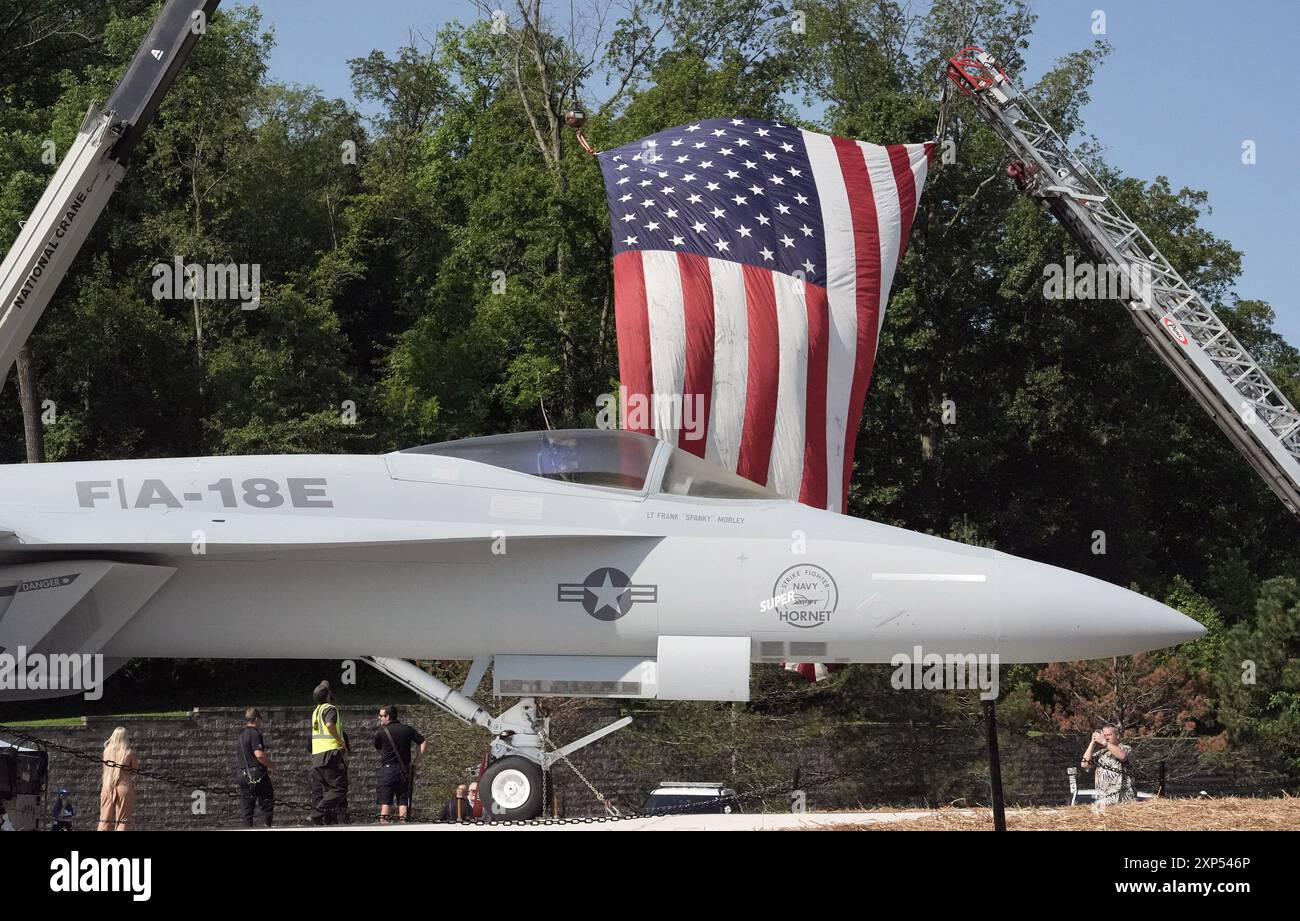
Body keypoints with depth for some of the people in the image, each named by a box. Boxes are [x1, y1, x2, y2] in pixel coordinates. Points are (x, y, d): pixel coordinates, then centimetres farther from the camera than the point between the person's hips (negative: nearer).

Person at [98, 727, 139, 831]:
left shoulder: (107, 750, 1)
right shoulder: (129, 752, -7)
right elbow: (136, 768, 1)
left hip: (108, 787, 3)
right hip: (124, 787, -3)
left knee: (105, 820, 7)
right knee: (123, 821, 1)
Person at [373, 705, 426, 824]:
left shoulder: (380, 732, -5)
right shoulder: (407, 729, 5)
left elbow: (378, 747, 11)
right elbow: (424, 743, 3)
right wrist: (416, 761, 5)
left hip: (387, 769, -3)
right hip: (405, 769, 3)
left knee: (385, 801, -3)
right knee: (403, 800, 4)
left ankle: (383, 821, -11)